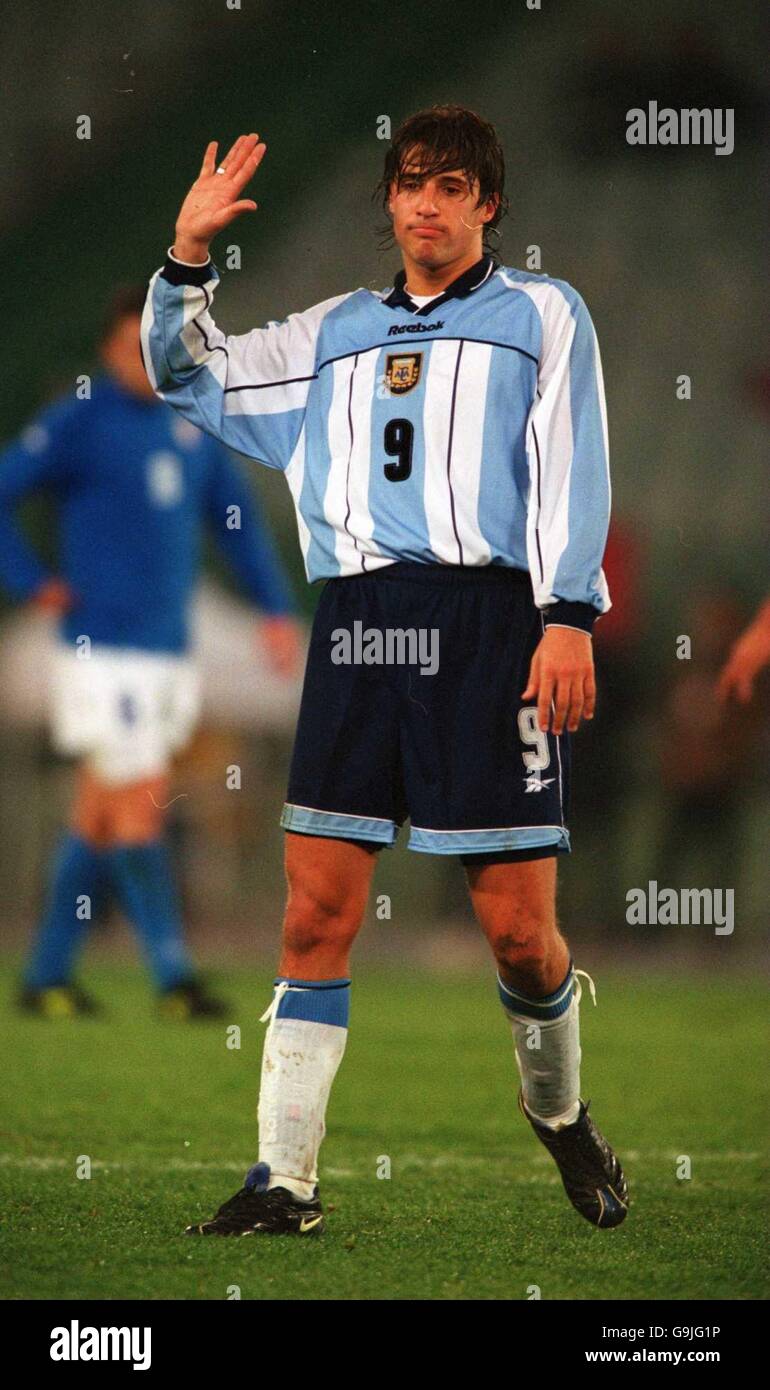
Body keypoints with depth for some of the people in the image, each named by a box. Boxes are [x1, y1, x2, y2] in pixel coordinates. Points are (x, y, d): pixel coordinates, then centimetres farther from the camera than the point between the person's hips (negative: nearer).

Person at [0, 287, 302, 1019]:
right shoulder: (78, 422, -7)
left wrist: (276, 609, 13)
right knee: (139, 808, -11)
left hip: (168, 651, 7)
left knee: (99, 815, 10)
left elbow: (237, 518, 21)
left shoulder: (189, 426, 12)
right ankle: (173, 977, -10)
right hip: (104, 651, -7)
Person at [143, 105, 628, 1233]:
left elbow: (570, 471, 3)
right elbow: (190, 376, 26)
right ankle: (286, 1181, -1)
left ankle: (561, 1115, 22)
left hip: (489, 618, -3)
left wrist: (568, 617, -9)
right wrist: (188, 257, 10)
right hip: (357, 623, 3)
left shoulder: (542, 313, 12)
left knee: (518, 928, -5)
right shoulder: (336, 332, 23)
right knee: (316, 915, -4)